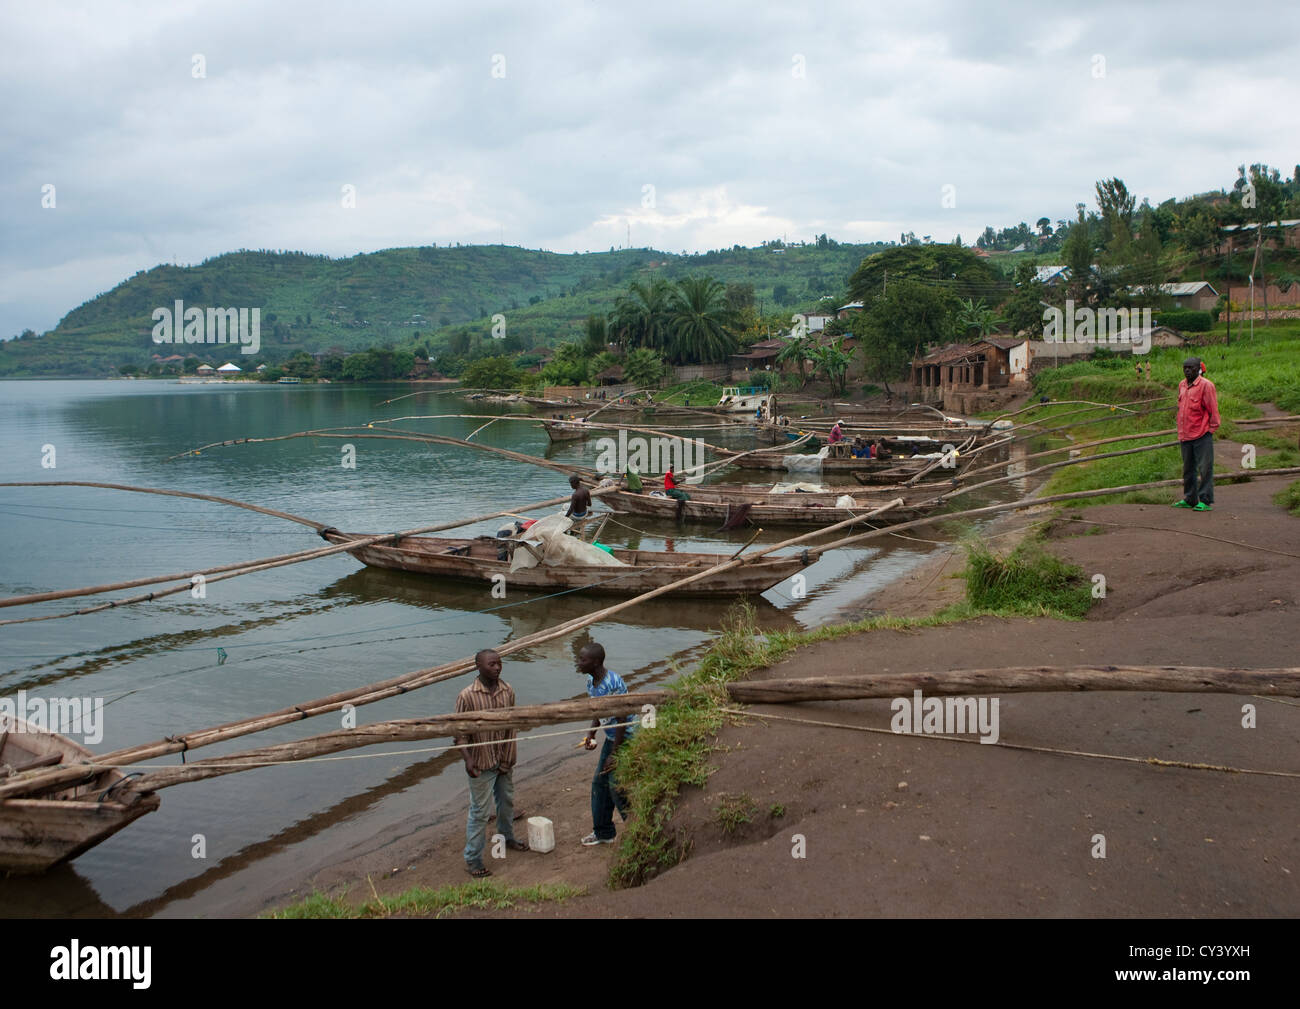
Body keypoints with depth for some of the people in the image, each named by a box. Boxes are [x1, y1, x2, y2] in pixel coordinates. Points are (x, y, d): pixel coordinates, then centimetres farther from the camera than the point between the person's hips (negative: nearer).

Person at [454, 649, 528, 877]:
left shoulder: (507, 691, -4)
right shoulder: (467, 696, -20)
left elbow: (511, 724, 4)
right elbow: (459, 732, -15)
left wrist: (509, 756, -1)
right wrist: (467, 759, -26)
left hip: (503, 760, 6)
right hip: (481, 763, -6)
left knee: (507, 802, 23)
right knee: (479, 812, 2)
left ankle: (507, 838, 48)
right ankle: (472, 860, 14)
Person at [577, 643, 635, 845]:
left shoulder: (613, 684, -28)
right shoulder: (590, 681, 0)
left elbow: (622, 721, -25)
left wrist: (614, 754, -21)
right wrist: (591, 735, 0)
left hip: (627, 737, -9)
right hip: (611, 737, 9)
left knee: (616, 786, -5)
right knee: (600, 783, 13)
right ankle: (603, 832, 27)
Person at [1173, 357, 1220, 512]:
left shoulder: (1206, 385, -9)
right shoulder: (1182, 385, 13)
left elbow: (1213, 410, -8)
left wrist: (1211, 429, -7)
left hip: (1202, 435, -7)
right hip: (1185, 436, 7)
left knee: (1204, 468, -4)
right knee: (1188, 469, 14)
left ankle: (1206, 501, 0)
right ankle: (1190, 499, 24)